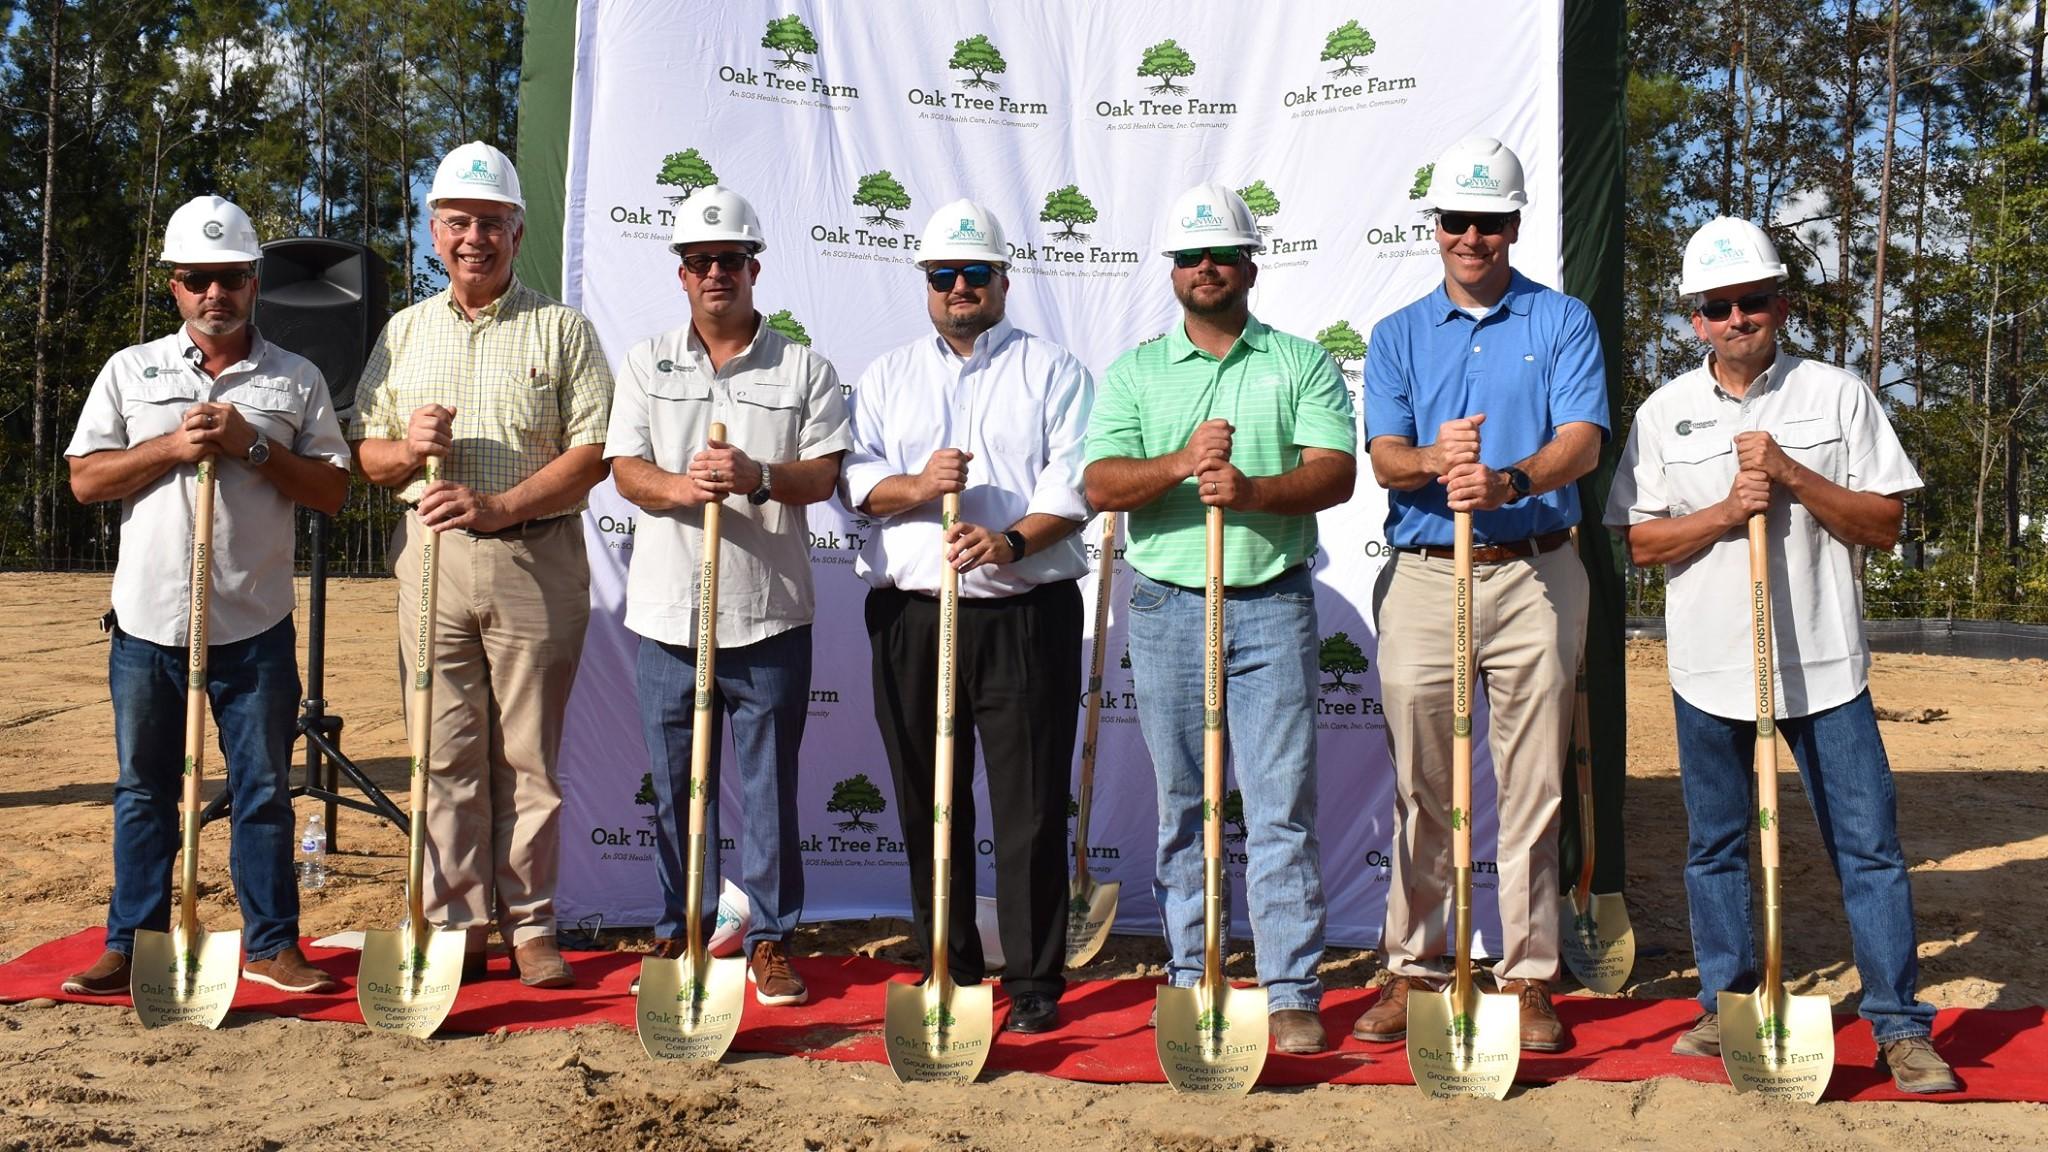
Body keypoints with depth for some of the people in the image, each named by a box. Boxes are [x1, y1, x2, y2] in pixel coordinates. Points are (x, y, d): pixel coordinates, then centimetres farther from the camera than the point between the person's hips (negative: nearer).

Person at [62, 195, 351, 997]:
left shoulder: (297, 380, 6)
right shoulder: (131, 370, 8)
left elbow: (333, 492, 2)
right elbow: (85, 479, 2)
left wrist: (253, 446, -11)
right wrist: (174, 447, -11)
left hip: (255, 627, -1)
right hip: (150, 621, 1)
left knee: (264, 791, 4)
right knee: (145, 790, 9)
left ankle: (270, 945, 14)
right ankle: (131, 946, 19)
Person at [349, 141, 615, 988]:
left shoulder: (562, 329, 4)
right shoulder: (404, 332, 16)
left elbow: (594, 452, -4)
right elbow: (365, 456, 16)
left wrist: (499, 506, -15)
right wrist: (406, 449, -7)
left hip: (535, 560, -3)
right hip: (430, 554, 3)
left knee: (528, 752, 1)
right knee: (446, 752, 4)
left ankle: (529, 923, 10)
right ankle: (454, 923, 11)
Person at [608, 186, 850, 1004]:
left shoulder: (803, 368, 6)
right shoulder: (646, 364, 11)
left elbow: (823, 473, -2)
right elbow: (626, 470, 2)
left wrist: (757, 478, -22)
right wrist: (681, 487, -20)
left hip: (769, 614, -1)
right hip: (668, 611, 2)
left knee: (770, 786, 3)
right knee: (675, 786, 9)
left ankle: (770, 940, 13)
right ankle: (676, 935, 22)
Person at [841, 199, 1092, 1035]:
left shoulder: (1051, 370, 8)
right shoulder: (886, 376, 17)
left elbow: (1072, 482, -4)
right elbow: (852, 478, 6)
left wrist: (1010, 541, -21)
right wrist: (914, 489, -15)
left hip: (1026, 613, -3)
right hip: (910, 616, 3)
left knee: (1031, 803, -3)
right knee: (928, 802, 8)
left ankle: (1034, 982, 6)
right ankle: (948, 972, 20)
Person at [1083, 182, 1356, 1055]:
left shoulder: (1301, 363, 8)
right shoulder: (1134, 372, 11)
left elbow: (1336, 473, -5)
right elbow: (1100, 484, -1)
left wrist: (1252, 491, -21)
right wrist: (1180, 464, -18)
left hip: (1273, 603, -1)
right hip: (1168, 606, 2)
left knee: (1282, 805, -3)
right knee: (1182, 807, 6)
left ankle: (1292, 992, 1)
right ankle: (1191, 982, 16)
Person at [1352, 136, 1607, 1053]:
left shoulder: (1563, 323, 7)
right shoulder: (1398, 336, 13)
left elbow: (1582, 441, -8)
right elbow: (1385, 458, 0)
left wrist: (1510, 481, -28)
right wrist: (1433, 459, -23)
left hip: (1535, 576, -1)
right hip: (1422, 577, 1)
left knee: (1533, 789, 2)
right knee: (1421, 788, 5)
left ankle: (1528, 976, 11)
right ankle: (1410, 967, 15)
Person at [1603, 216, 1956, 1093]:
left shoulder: (1837, 395, 3)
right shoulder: (1666, 412, 6)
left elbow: (1884, 525, -1)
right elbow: (1640, 539, 3)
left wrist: (1792, 476, -13)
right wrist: (1725, 512, -13)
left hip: (1824, 663, -1)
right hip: (1709, 667, 2)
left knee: (1868, 846, -1)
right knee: (1714, 847, 11)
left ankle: (1900, 1025, 8)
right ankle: (1725, 1005, 25)